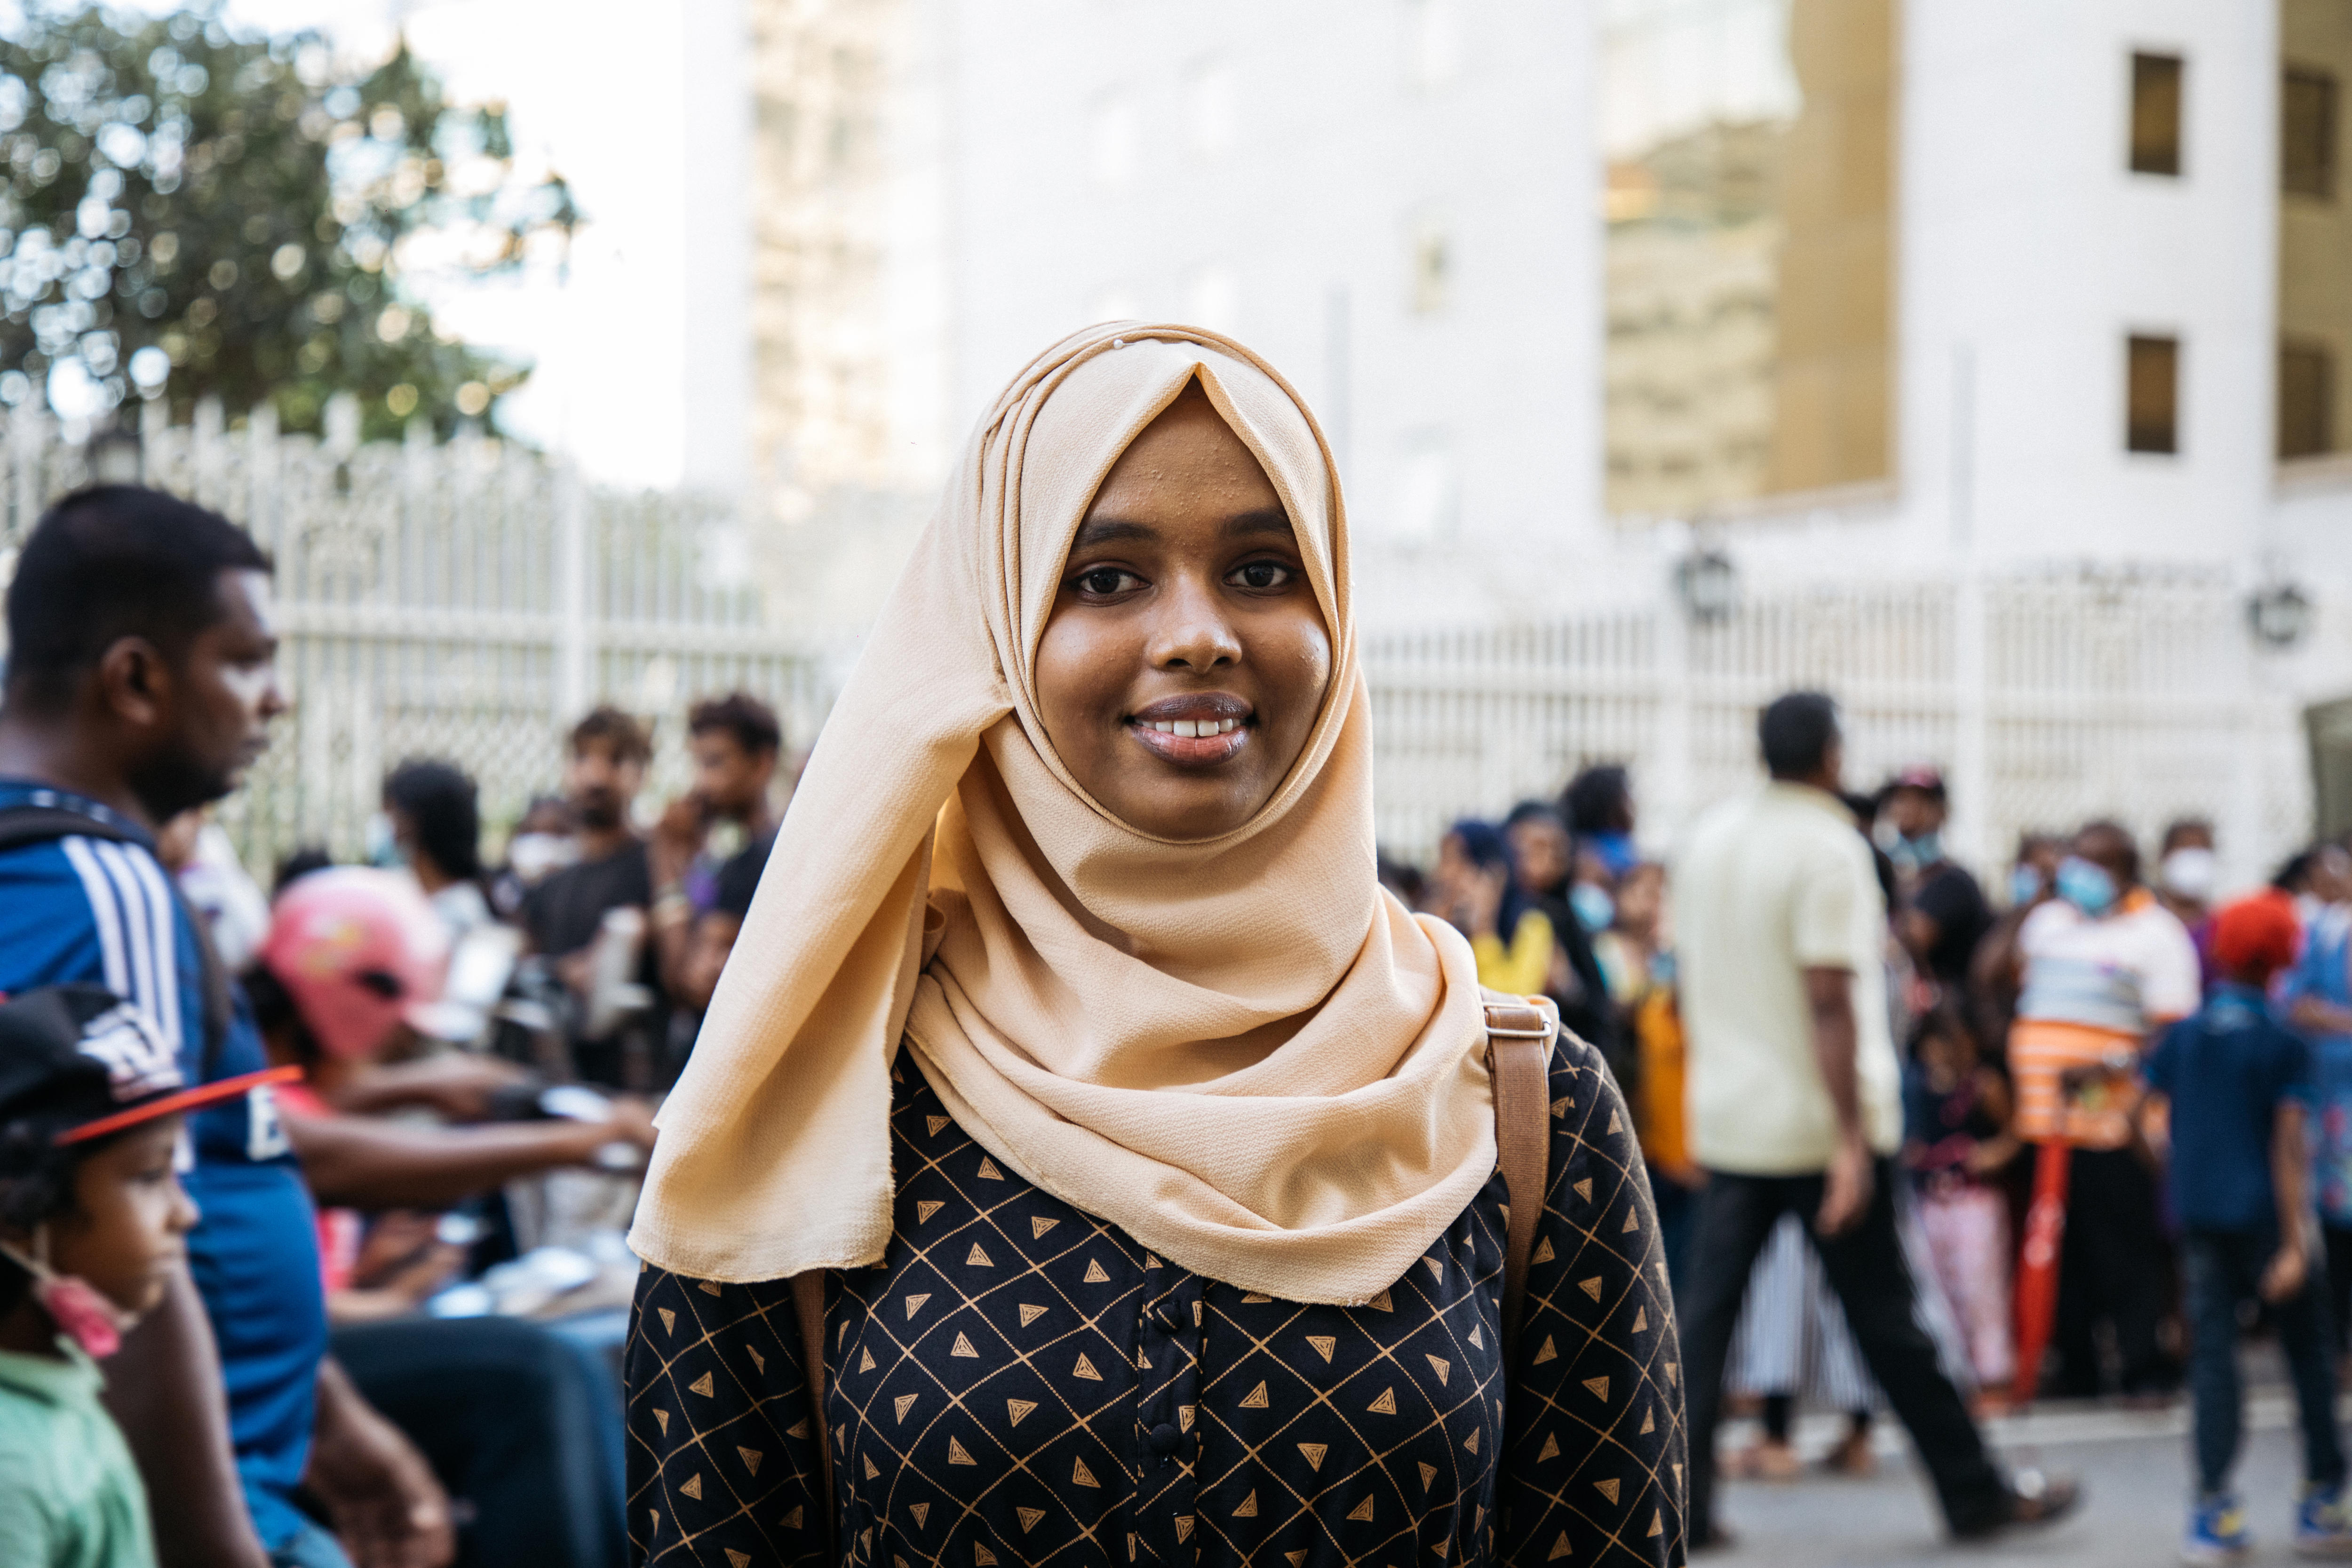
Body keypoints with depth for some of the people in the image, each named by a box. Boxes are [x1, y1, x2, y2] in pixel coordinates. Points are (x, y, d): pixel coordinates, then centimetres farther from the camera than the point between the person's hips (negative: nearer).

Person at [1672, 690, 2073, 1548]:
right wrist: (1851, 1143, -19)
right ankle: (1974, 1493, 15)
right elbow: (1830, 1004, -19)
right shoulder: (1829, 848, -13)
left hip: (1726, 1120, 6)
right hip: (1819, 1123, -6)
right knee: (1883, 1317, 3)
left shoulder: (1708, 839, 8)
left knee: (1707, 1313, 4)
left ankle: (1679, 1501, 0)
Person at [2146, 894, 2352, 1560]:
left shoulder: (2182, 1036, 4)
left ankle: (2213, 1511, -3)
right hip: (2264, 1214, -4)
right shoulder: (2283, 1044, -8)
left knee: (2212, 1355, 3)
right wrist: (2294, 1243, -13)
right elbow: (2287, 1147, -13)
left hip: (2199, 1214, 4)